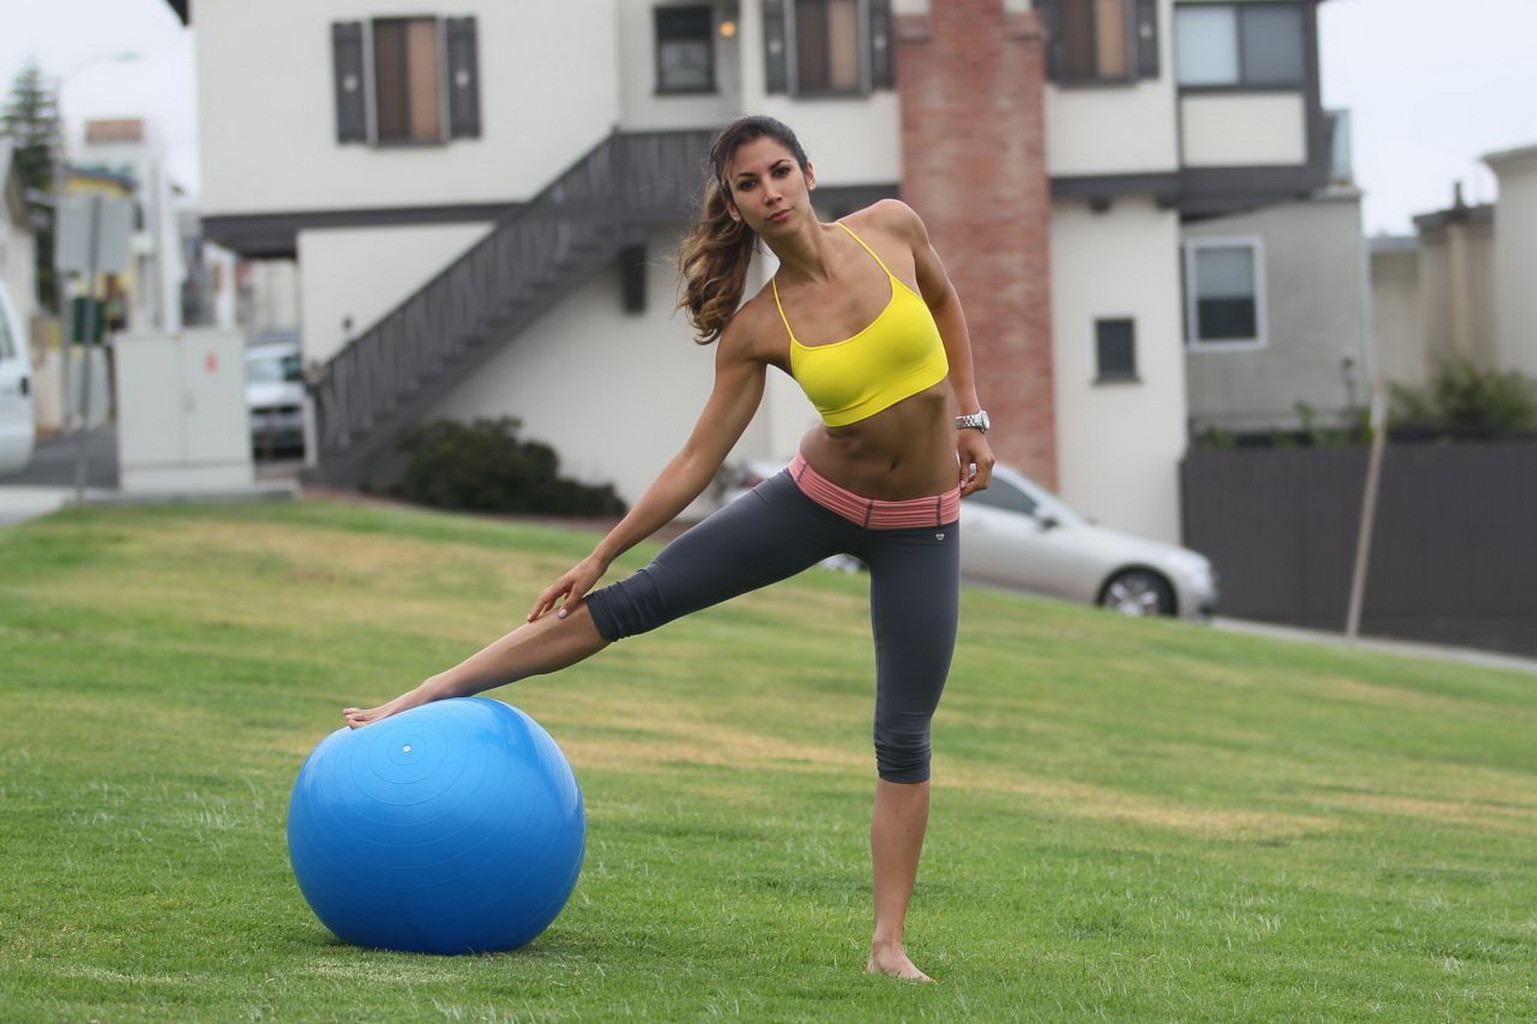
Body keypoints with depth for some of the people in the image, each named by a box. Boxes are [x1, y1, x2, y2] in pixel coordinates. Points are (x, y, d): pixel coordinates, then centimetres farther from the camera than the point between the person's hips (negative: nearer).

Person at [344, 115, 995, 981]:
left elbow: (944, 302, 9)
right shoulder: (757, 328, -14)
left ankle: (890, 942, 9)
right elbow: (699, 461, -8)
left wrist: (971, 415, 2)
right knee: (633, 601, -5)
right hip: (821, 497, 0)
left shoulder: (891, 228, -13)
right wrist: (600, 555, -8)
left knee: (905, 738, -1)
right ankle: (420, 702, 1)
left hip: (921, 525, 0)